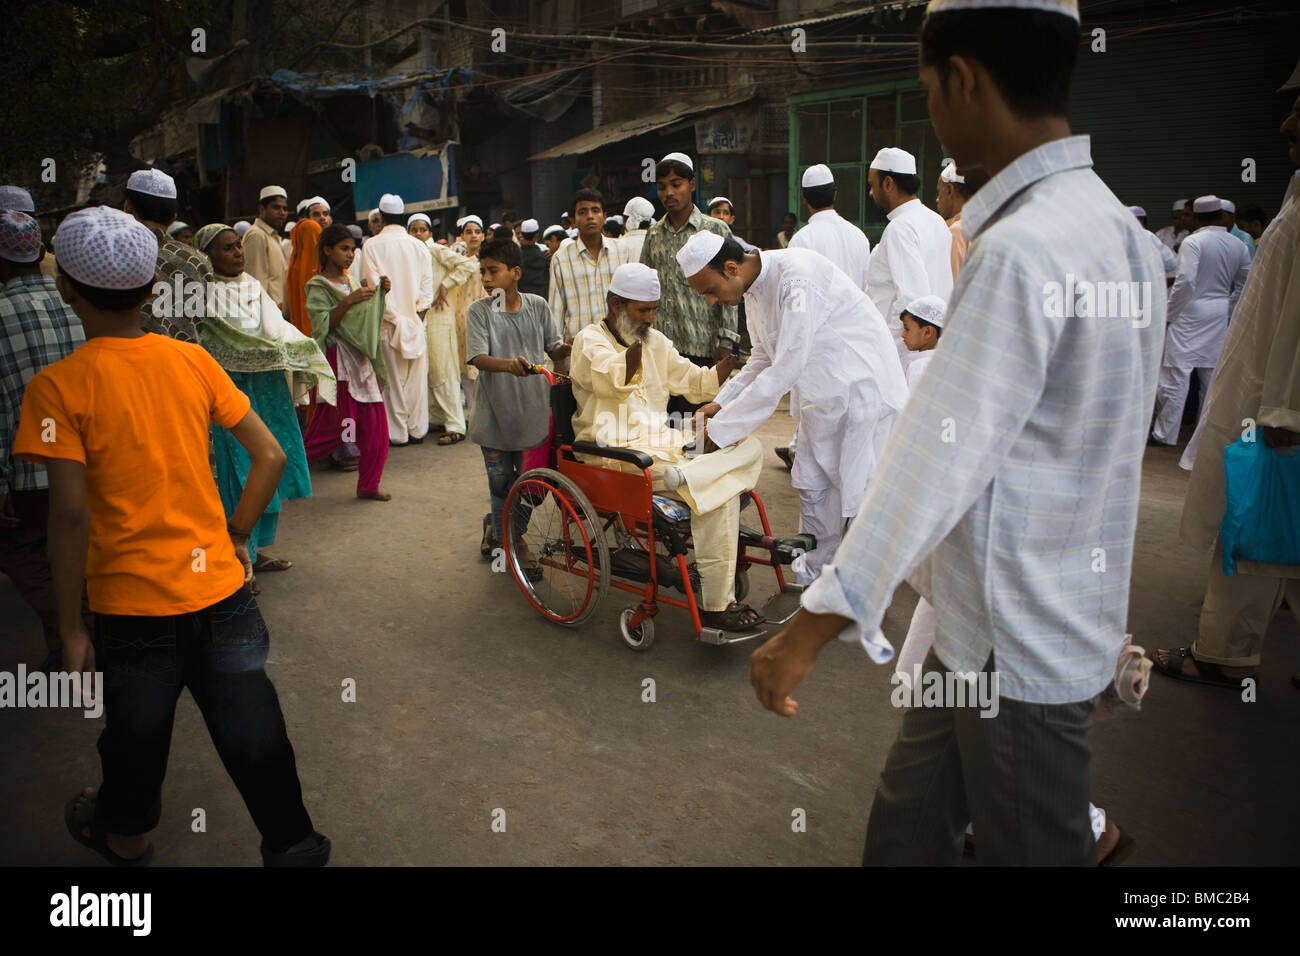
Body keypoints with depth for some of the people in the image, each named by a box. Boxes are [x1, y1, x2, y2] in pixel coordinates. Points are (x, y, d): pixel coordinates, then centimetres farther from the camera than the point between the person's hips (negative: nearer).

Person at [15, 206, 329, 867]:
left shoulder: (57, 388, -12)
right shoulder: (193, 360, -1)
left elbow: (70, 516, -15)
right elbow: (270, 457, -1)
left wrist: (70, 627, -7)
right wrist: (234, 536, 10)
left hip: (133, 604, -2)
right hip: (221, 587, 2)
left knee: (136, 735, 21)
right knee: (252, 733, 12)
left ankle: (125, 837, 47)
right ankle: (293, 844, 25)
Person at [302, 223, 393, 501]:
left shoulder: (351, 280, 15)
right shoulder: (318, 286, -4)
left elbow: (367, 318, 19)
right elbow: (323, 325, -15)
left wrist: (379, 295, 4)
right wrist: (348, 302, -21)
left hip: (362, 358, 6)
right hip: (338, 359, -6)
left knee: (374, 422, 2)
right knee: (337, 424, -5)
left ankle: (368, 485, 11)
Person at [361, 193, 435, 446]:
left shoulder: (372, 245, -5)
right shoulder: (419, 246, 3)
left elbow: (373, 286, -9)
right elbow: (427, 287, 1)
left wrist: (394, 318, -3)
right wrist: (417, 312, 6)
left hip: (388, 321, -2)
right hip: (416, 321, 3)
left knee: (392, 379, 3)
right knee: (417, 377, 8)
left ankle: (398, 432, 7)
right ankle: (417, 429, 14)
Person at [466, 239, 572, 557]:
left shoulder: (537, 306, 2)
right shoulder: (480, 310, -5)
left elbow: (553, 349, 6)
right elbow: (478, 357, -16)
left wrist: (569, 348, -17)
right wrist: (508, 365, -36)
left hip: (533, 410, 2)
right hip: (495, 412, -2)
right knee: (500, 482, 8)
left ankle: (498, 527, 36)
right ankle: (505, 539, 28)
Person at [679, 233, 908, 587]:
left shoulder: (797, 278, -29)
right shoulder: (754, 290, 1)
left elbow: (786, 369, -30)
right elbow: (764, 358, 15)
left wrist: (720, 429, -25)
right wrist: (722, 402, 2)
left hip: (862, 387, -9)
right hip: (823, 396, 9)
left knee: (860, 489, -2)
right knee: (812, 485, 11)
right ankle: (811, 581, 25)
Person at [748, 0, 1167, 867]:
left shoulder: (1021, 250, -24)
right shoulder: (1113, 224, 6)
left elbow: (938, 456, -27)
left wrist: (814, 627, -21)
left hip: (1017, 641, -9)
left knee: (1031, 847, 13)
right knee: (908, 826, 21)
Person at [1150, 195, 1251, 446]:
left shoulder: (1193, 242, -11)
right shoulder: (1238, 246, 8)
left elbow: (1185, 281, -20)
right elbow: (1244, 285, 11)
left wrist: (1169, 313, -11)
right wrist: (1227, 310, 19)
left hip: (1190, 313, -6)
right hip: (1220, 316, 6)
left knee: (1176, 376, -3)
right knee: (1213, 375, 13)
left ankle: (1165, 433, -1)